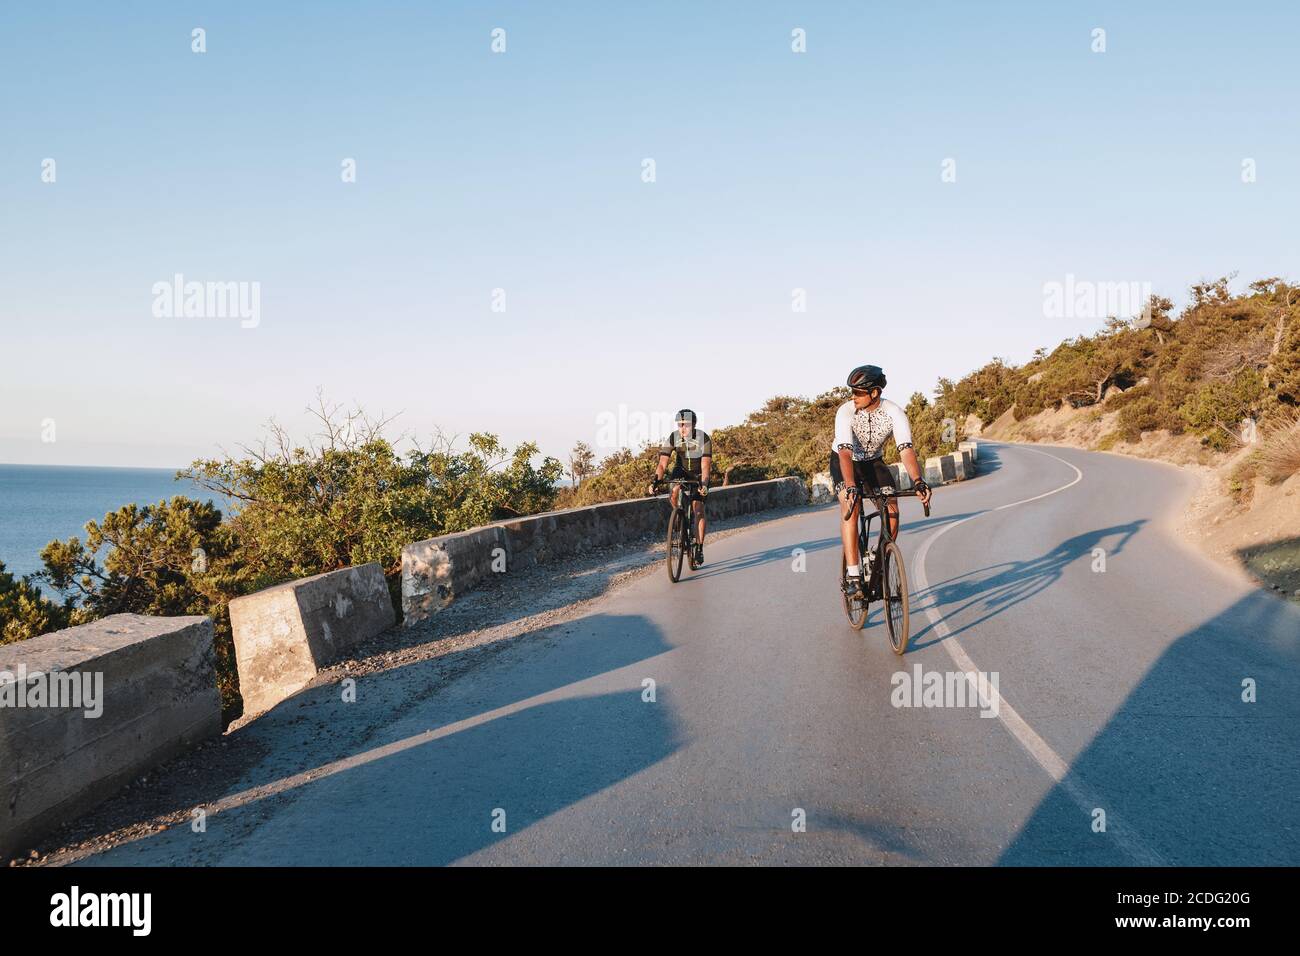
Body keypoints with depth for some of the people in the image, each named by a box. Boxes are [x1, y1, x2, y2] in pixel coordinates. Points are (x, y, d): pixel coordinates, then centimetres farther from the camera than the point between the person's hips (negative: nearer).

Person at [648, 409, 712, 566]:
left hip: (699, 474, -2)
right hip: (681, 470, 2)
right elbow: (662, 464, -27)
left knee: (698, 510, -13)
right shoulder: (672, 438, -23)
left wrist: (704, 485, -49)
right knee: (675, 490, -32)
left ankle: (699, 549, -5)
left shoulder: (703, 438, -28)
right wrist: (655, 482, -42)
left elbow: (706, 466, -33)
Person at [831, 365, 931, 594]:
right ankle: (853, 575, -26)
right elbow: (845, 452, -39)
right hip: (843, 462, -2)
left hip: (874, 461, 2)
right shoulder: (846, 412, -29)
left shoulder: (894, 413, -24)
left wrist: (918, 481, -50)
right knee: (850, 507, -27)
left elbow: (906, 448, -34)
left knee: (892, 512, -15)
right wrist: (851, 487, -54)